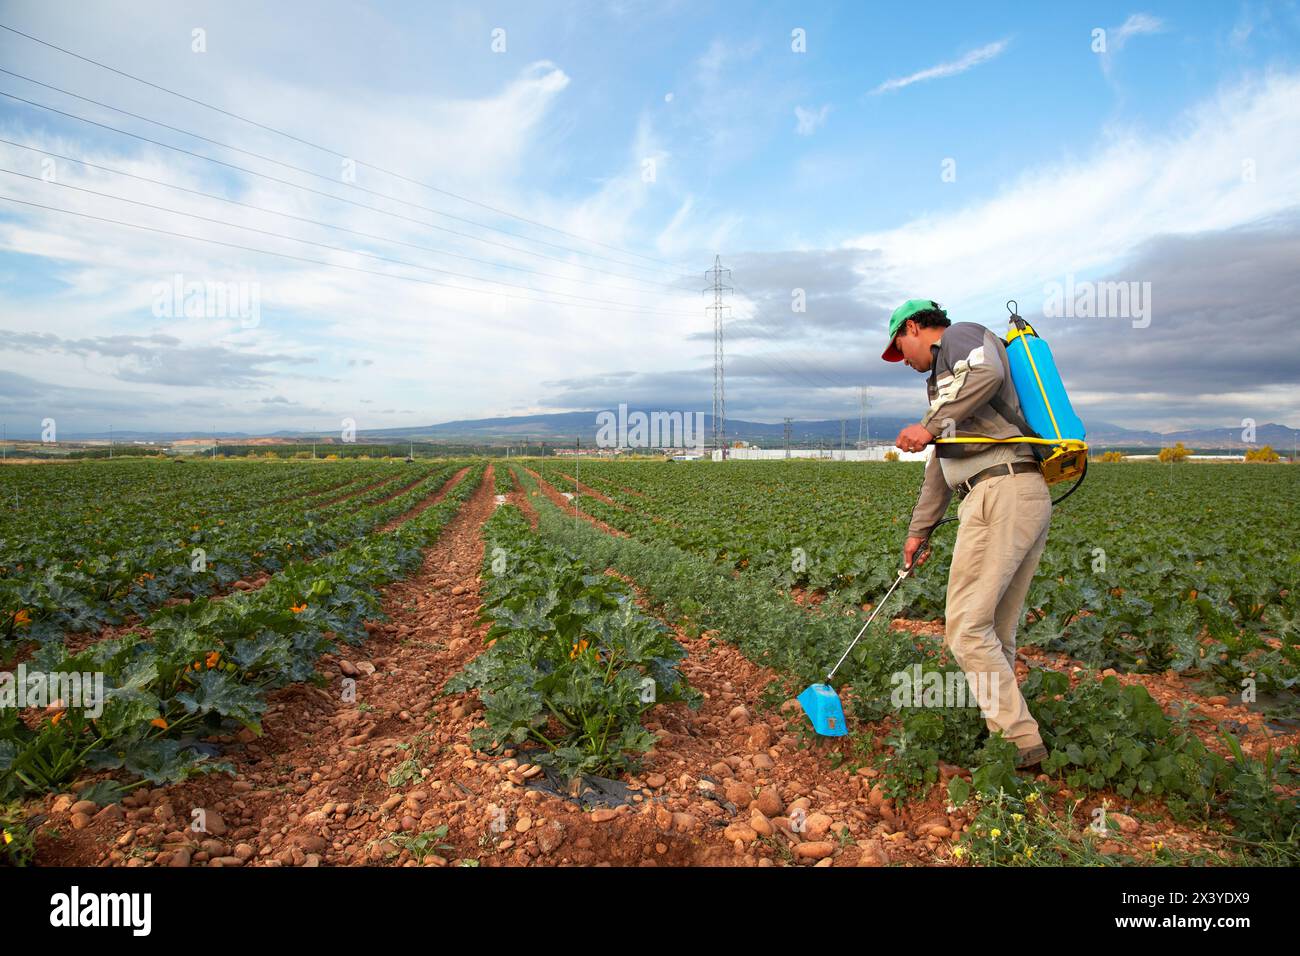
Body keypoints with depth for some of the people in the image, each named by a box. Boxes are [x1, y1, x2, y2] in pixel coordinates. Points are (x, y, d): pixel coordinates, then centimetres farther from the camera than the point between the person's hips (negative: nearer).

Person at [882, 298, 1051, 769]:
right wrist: (919, 530, 34)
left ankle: (1021, 742, -6)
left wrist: (931, 425, -15)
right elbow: (942, 464, 33)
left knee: (967, 628, -10)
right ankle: (1000, 732, 16)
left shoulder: (960, 335, 6)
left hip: (1001, 492, -10)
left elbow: (988, 372, -21)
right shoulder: (947, 377, 33)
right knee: (997, 634, 10)